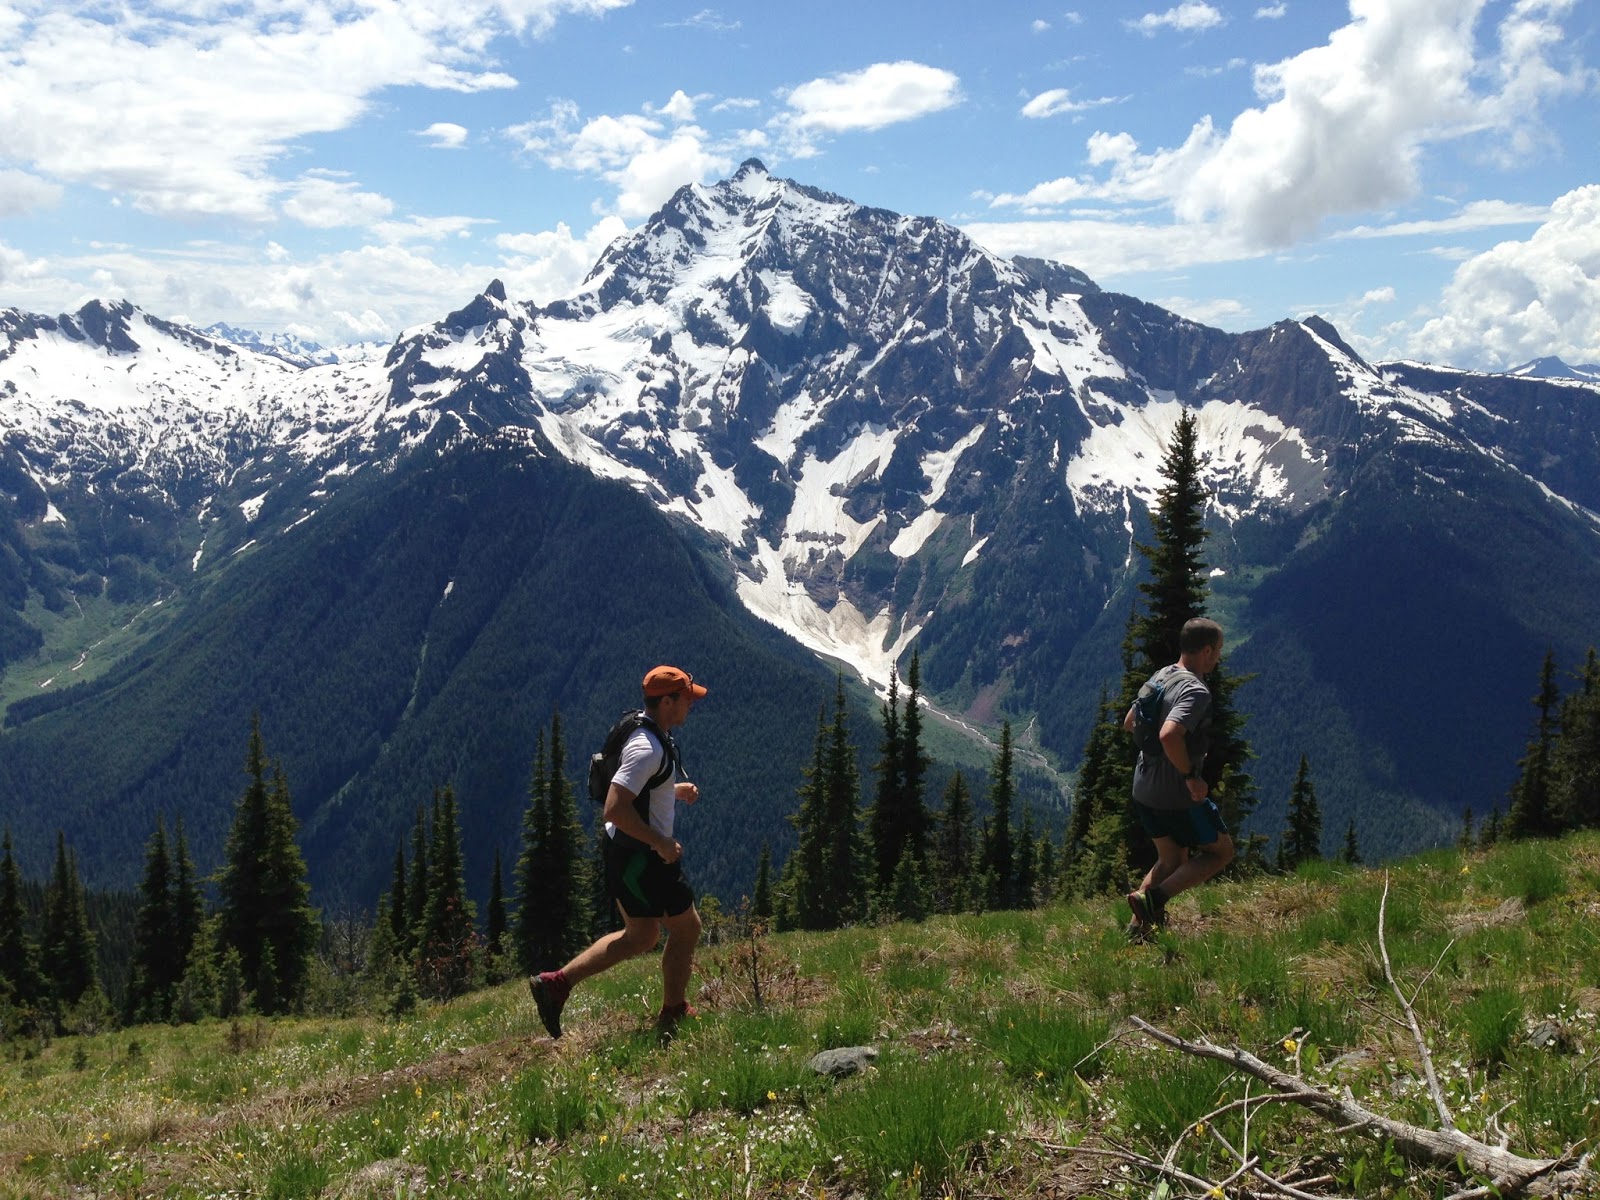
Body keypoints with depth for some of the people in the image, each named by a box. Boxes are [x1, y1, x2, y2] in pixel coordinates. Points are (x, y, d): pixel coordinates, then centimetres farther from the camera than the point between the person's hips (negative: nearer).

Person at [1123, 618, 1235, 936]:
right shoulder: (1196, 691, -21)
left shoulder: (1160, 676, 7)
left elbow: (1129, 723, 19)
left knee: (1172, 859, 23)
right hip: (1178, 797, -8)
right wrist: (1191, 776, -23)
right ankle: (1153, 898, -5)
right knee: (1221, 851, 12)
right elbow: (1169, 735, -37)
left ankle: (1136, 928, 15)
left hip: (1144, 789, 8)